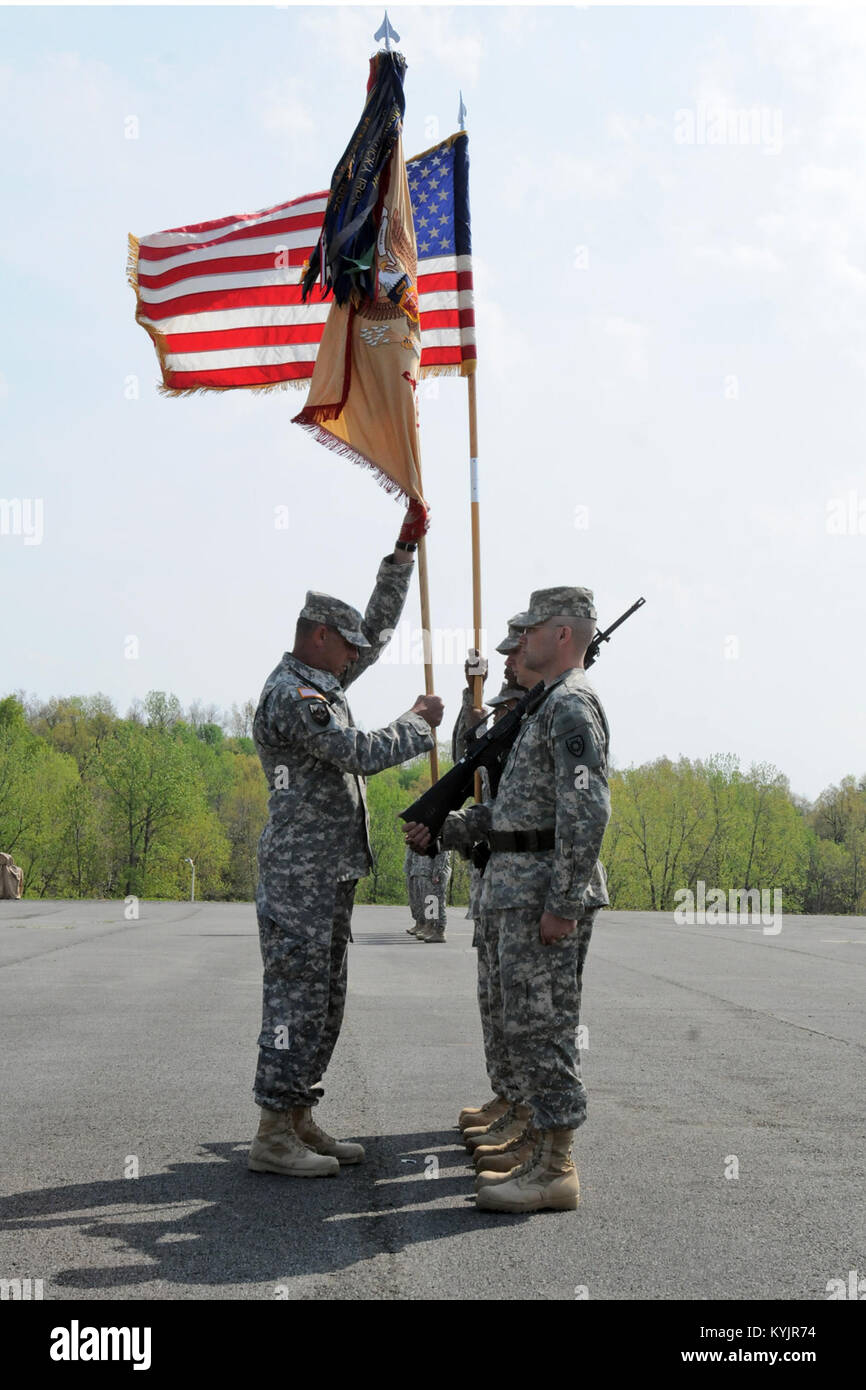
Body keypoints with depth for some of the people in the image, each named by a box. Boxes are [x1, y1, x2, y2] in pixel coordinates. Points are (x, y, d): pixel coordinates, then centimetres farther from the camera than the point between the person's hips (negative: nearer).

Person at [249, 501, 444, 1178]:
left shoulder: (324, 682, 16)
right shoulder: (290, 695, -14)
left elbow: (380, 626, 23)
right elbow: (362, 752, -21)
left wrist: (406, 549, 19)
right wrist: (419, 722, -5)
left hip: (333, 873, 10)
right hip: (300, 874, -10)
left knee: (324, 1001, 11)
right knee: (297, 997, -8)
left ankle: (301, 1121, 17)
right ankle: (274, 1136, -3)